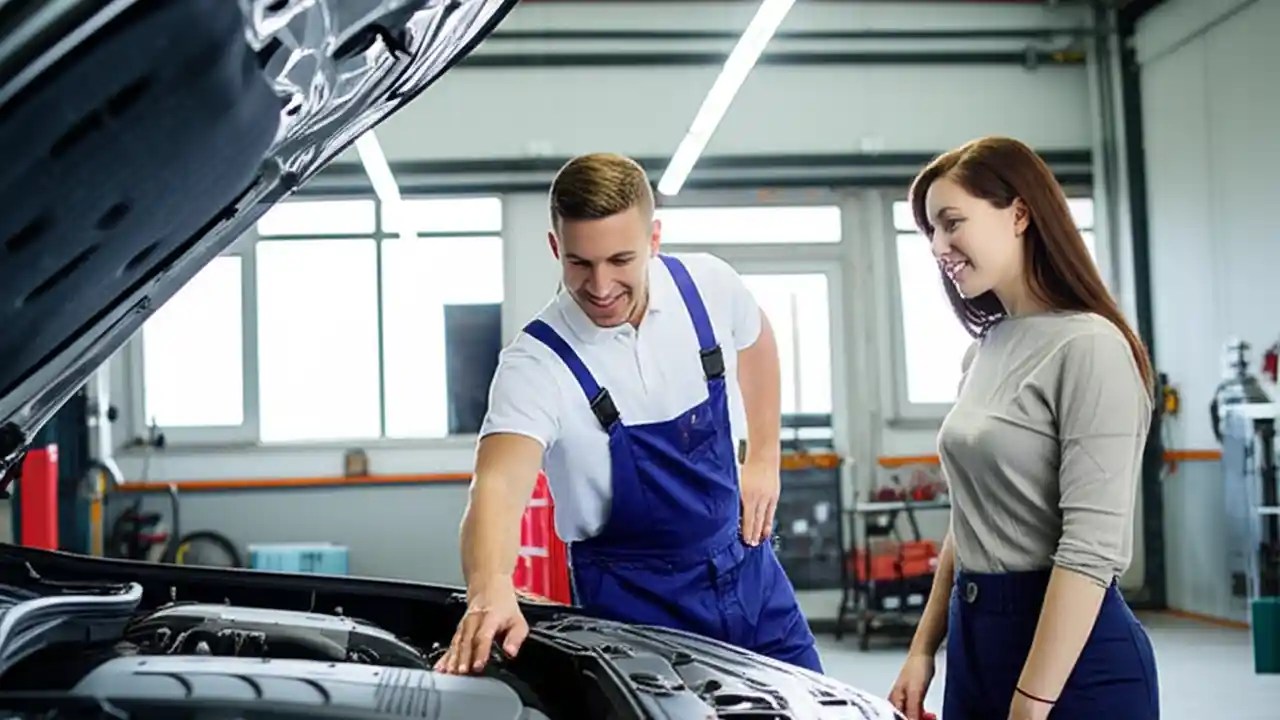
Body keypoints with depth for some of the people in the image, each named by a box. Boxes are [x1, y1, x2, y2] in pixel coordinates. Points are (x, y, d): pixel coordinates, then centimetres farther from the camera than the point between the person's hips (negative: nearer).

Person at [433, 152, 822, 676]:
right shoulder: (536, 363, -23)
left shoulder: (708, 284, -10)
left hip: (744, 562, 5)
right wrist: (490, 592, -58)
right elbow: (499, 484, -39)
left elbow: (755, 342, 14)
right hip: (634, 596, -4)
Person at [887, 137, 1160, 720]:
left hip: (1074, 656, -8)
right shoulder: (984, 352, 10)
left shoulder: (1088, 347, -15)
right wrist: (924, 648, 12)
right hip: (977, 641, 8)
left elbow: (1092, 548, -20)